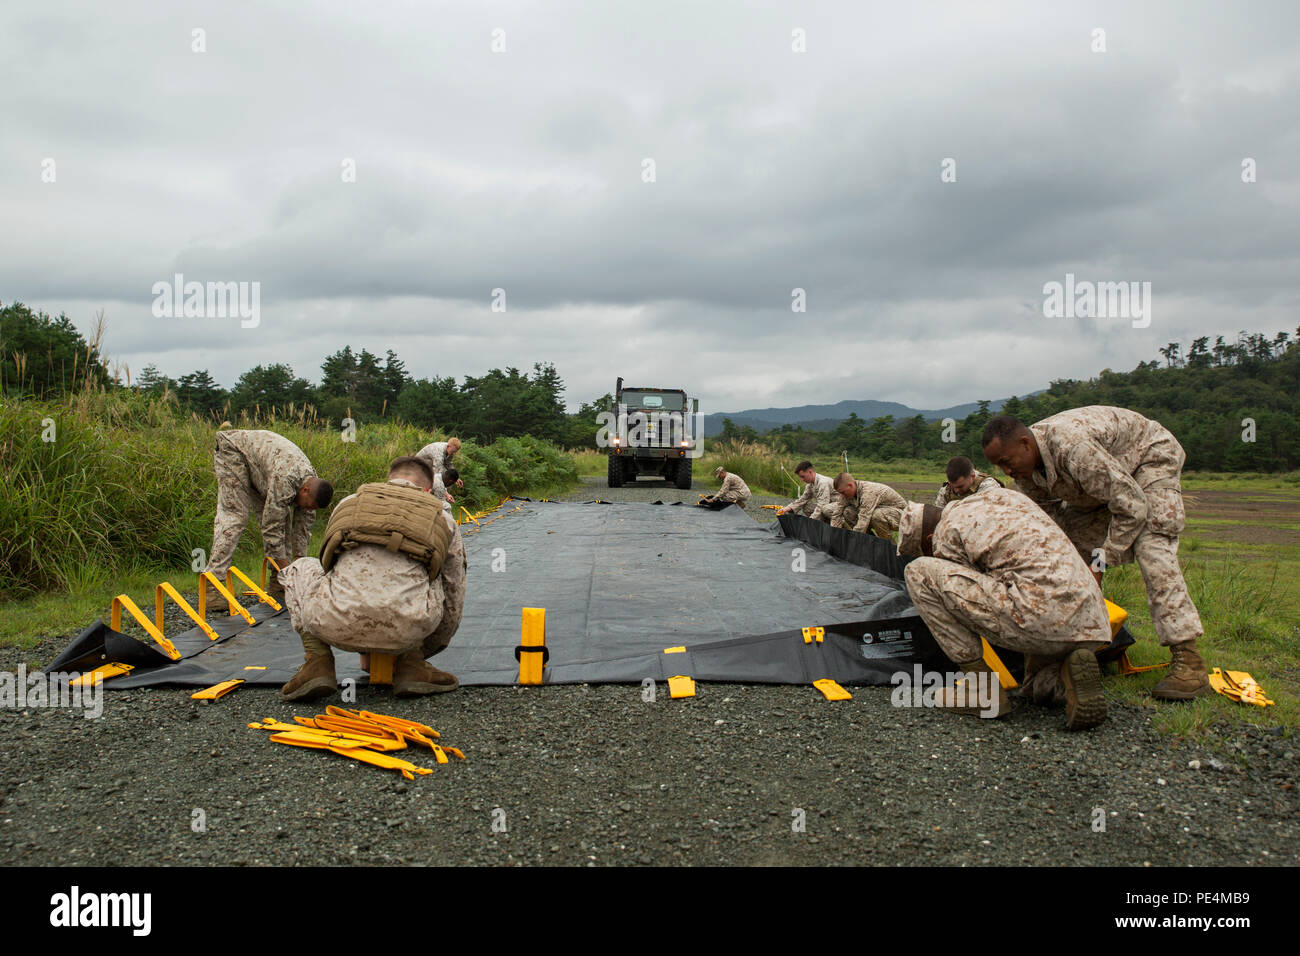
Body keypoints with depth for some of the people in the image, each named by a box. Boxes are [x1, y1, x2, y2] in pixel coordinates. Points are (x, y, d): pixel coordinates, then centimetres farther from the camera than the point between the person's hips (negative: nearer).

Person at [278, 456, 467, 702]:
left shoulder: (348, 503, 25)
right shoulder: (442, 517, 22)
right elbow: (453, 598, 28)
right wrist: (424, 650, 45)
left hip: (337, 626, 1)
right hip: (405, 632, 0)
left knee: (299, 569, 32)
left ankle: (317, 662, 13)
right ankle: (411, 664, 16)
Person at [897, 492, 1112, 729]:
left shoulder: (948, 534, 2)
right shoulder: (1001, 494, 24)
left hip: (1040, 617, -9)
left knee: (918, 572, 0)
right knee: (1037, 688, 39)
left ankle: (983, 686, 1)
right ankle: (1071, 676, 1)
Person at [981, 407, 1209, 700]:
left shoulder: (1072, 446, -42)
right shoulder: (1025, 468, -16)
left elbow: (1132, 506, -36)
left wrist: (1101, 563, -30)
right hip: (1107, 473, 8)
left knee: (1151, 549, -24)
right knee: (1074, 546, 0)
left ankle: (1188, 661, -27)